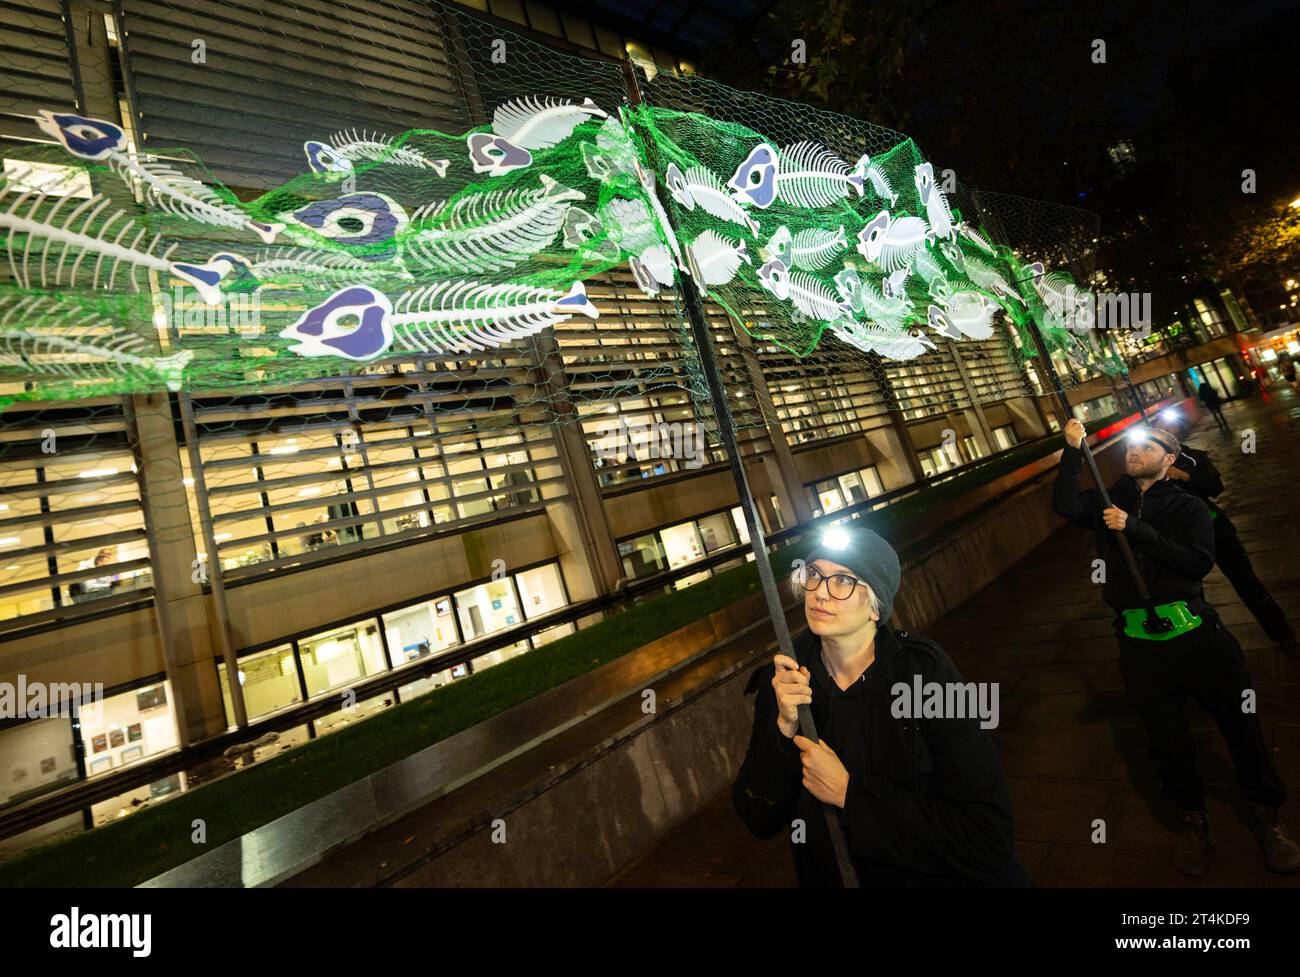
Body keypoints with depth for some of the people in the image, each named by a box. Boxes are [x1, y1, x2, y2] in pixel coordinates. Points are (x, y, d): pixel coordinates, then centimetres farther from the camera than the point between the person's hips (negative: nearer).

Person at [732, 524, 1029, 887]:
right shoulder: (783, 679, -9)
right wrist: (784, 727, -21)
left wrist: (850, 793, -19)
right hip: (831, 875, 2)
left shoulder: (926, 671, -16)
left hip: (934, 875, -1)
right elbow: (759, 822, -8)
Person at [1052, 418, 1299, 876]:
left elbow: (1198, 562, -13)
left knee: (1240, 721, 11)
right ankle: (1194, 820, 33)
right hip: (1140, 643, 1)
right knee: (1167, 736, 13)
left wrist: (1135, 528, -21)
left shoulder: (1188, 506, 1)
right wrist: (1073, 450, -21)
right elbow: (1066, 506, -15)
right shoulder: (1108, 501, 6)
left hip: (1194, 630, -1)